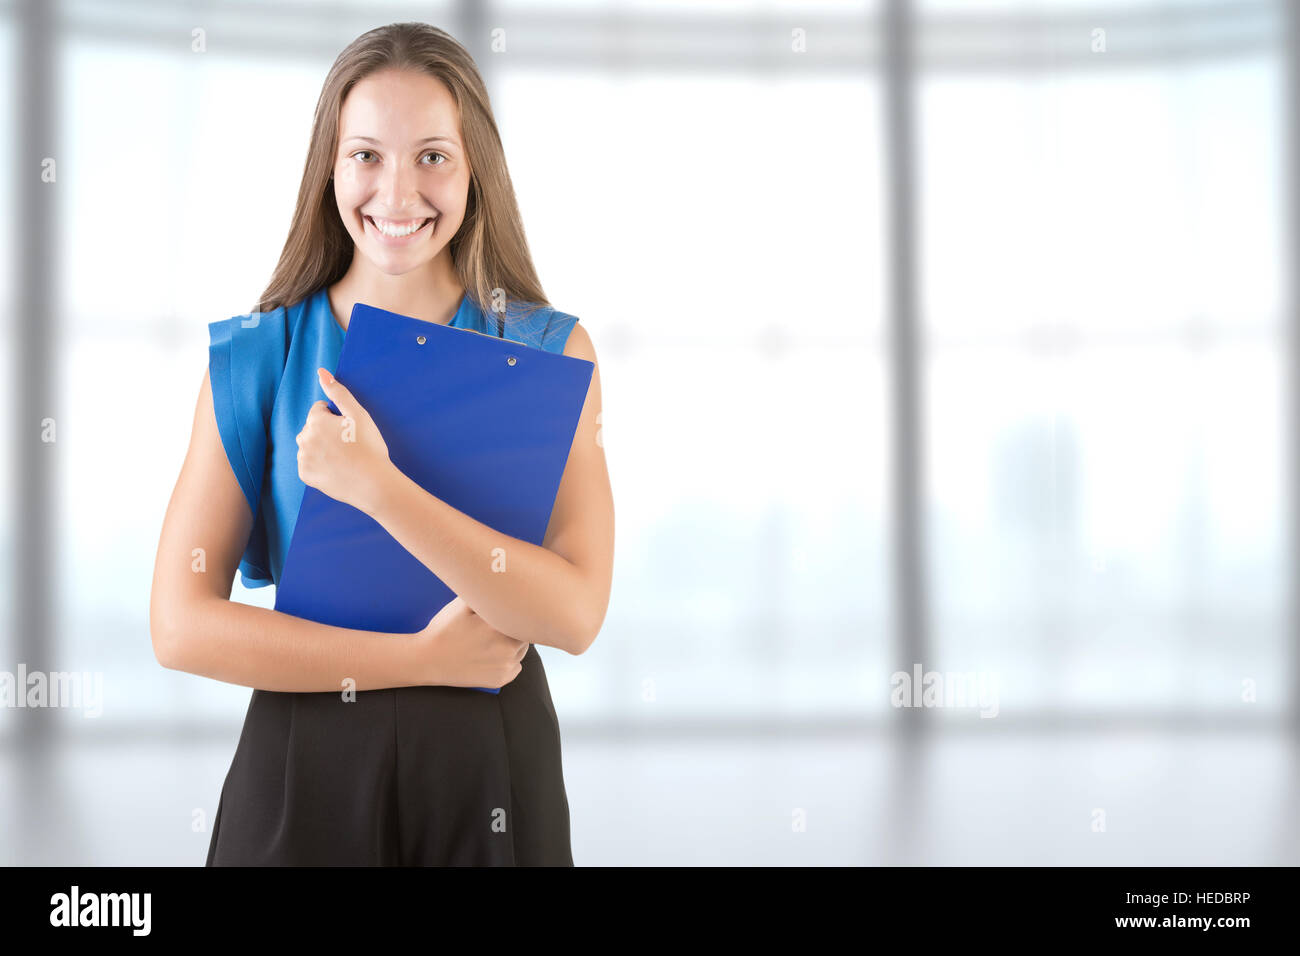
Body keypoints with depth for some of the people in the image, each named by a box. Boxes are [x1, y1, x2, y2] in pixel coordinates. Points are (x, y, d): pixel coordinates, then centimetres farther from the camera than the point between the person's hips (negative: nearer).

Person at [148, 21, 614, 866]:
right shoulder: (254, 358, -3)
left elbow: (575, 615, -15)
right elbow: (180, 624, -9)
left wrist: (375, 485, -24)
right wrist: (422, 657, -14)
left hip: (490, 769, 0)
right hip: (305, 766, 0)